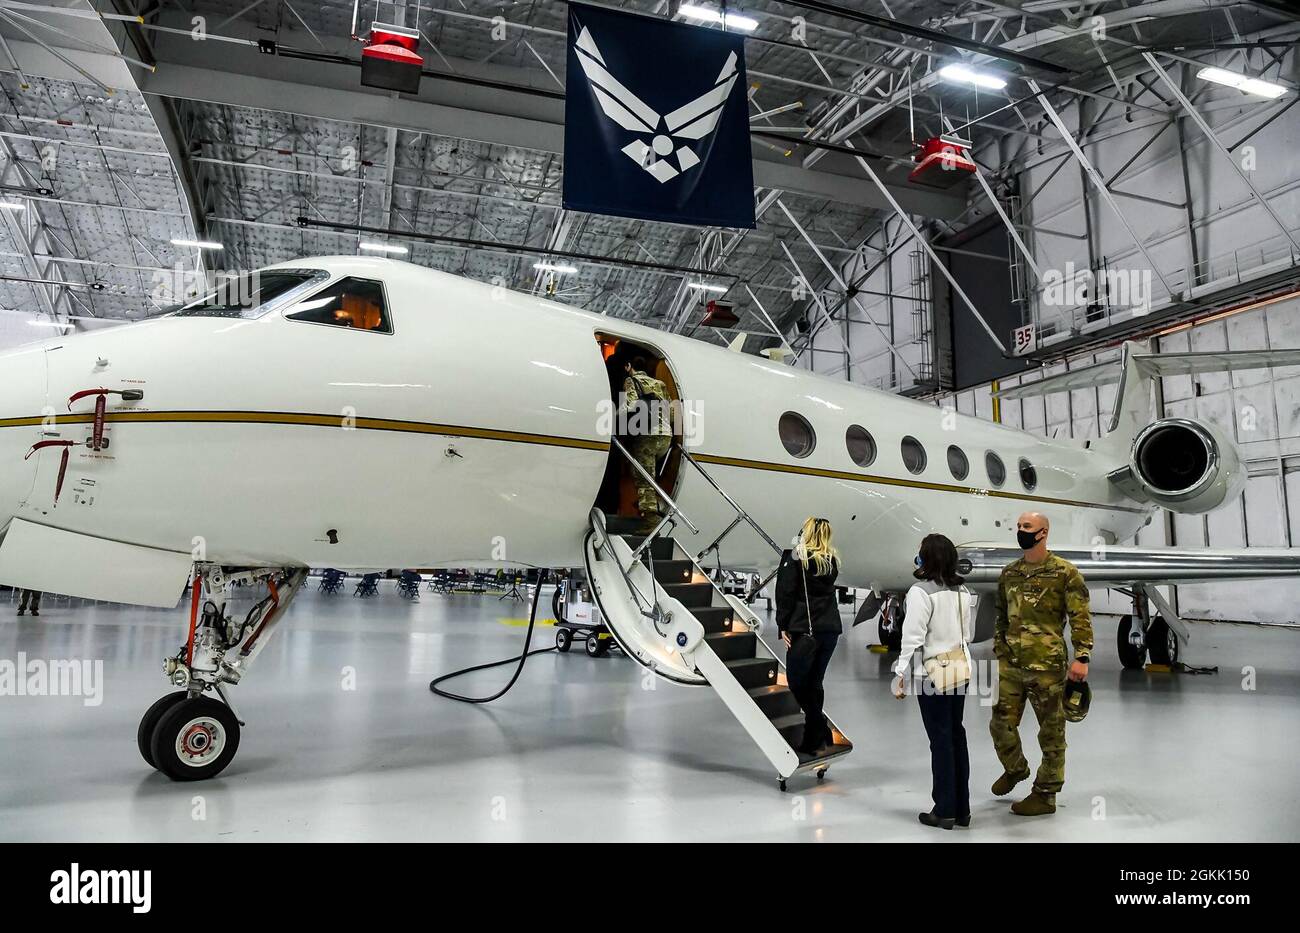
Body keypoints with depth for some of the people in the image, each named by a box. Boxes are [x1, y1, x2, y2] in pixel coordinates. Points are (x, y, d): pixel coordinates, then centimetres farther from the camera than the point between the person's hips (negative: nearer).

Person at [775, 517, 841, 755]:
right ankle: (812, 740, 19)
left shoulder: (794, 557, -4)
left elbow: (785, 593, -9)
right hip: (830, 628, 6)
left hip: (804, 629, -6)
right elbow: (827, 590, 14)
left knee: (796, 682, 2)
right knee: (814, 683, 13)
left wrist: (783, 626, -5)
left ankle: (822, 732, -10)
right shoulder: (832, 561, 11)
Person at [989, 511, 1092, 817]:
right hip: (1010, 665, 5)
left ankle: (1045, 795, 20)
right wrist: (999, 652, 17)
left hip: (1047, 666, -5)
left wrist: (1081, 657, -17)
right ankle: (1015, 769, 37)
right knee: (1001, 724, 9)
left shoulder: (1065, 572, -6)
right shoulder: (1009, 573, 10)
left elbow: (1081, 618, -9)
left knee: (1051, 733, 6)